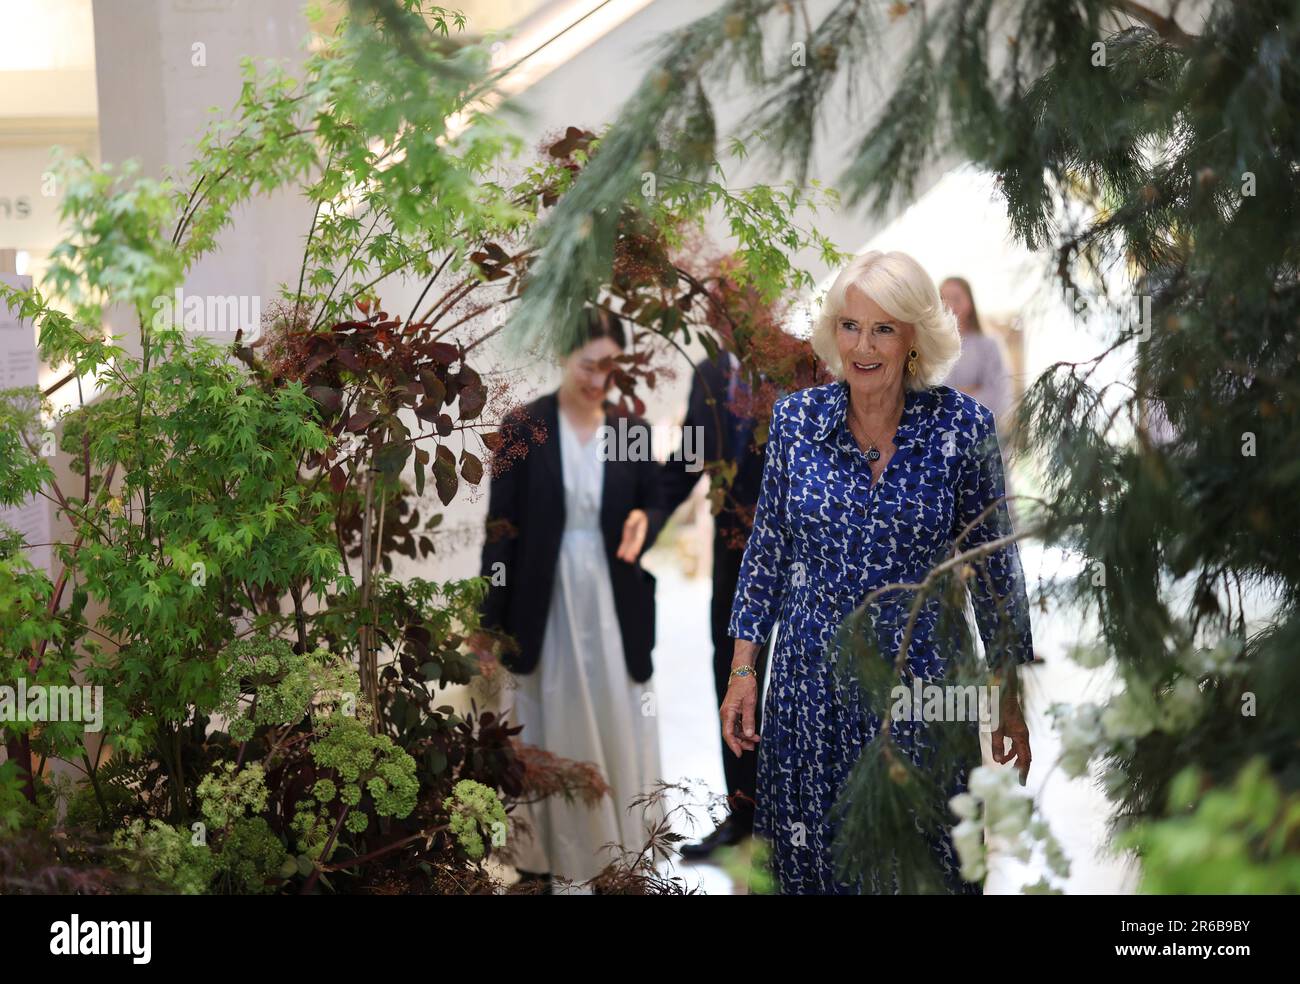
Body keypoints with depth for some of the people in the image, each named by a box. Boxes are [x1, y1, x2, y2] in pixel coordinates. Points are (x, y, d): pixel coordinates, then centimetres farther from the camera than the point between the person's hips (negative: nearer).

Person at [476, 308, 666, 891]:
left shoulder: (632, 429, 0)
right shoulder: (523, 427, -6)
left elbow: (656, 504, 10)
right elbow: (500, 527, -4)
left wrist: (643, 523, -16)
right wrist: (489, 622, -5)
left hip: (614, 604, 2)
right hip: (545, 603, -1)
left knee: (618, 726, 6)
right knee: (554, 728, 8)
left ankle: (622, 847, 19)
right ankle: (560, 854, 17)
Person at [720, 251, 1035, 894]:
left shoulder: (963, 427, -9)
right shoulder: (796, 418, -3)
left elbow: (993, 566, -2)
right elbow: (767, 548, 5)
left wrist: (1011, 696, 2)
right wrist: (742, 671, 3)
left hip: (919, 680, -2)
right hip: (810, 679, 2)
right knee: (811, 861, 12)